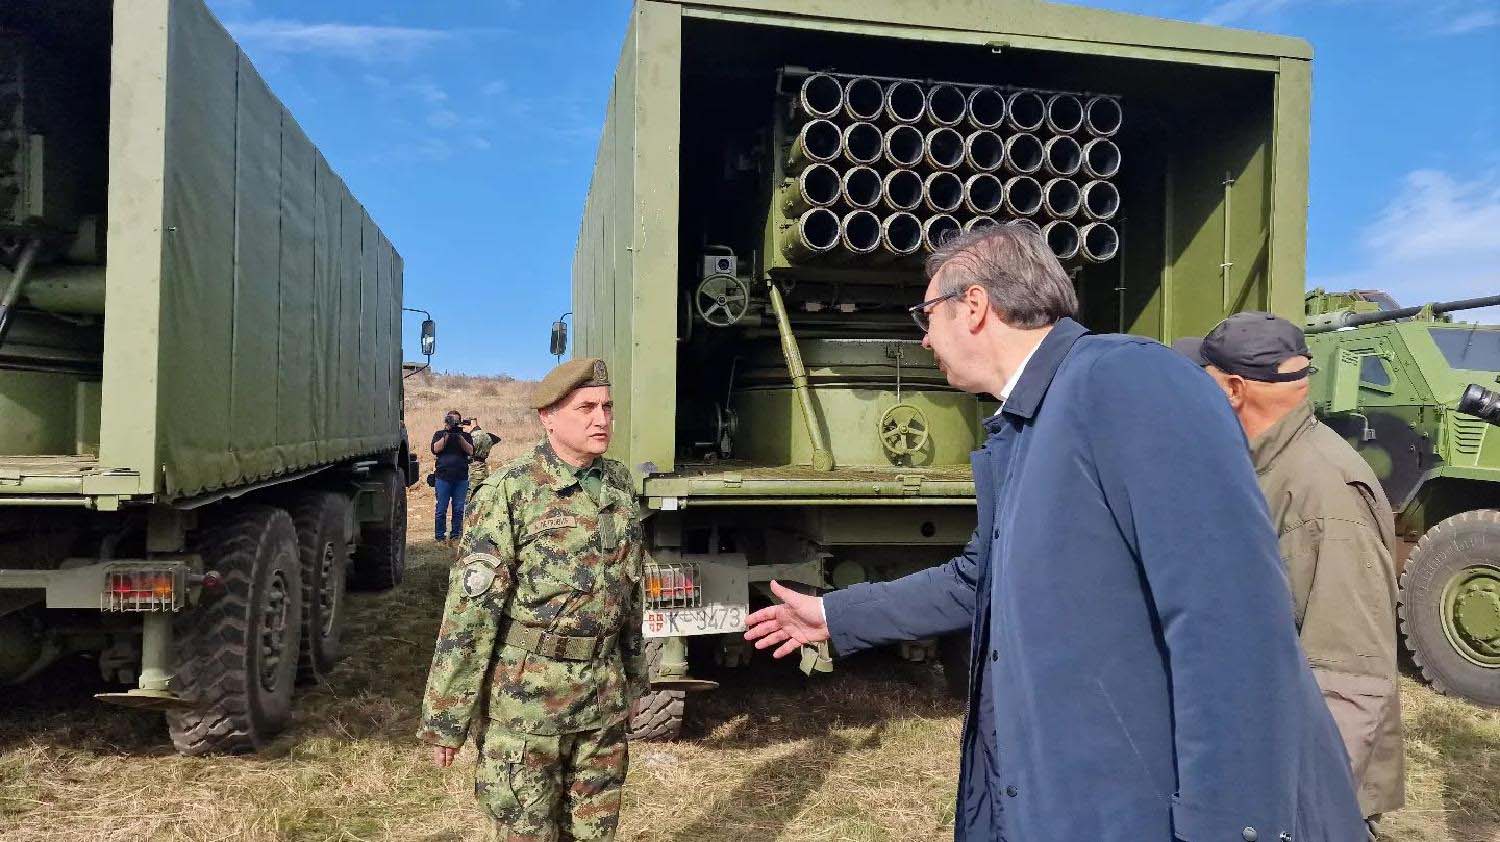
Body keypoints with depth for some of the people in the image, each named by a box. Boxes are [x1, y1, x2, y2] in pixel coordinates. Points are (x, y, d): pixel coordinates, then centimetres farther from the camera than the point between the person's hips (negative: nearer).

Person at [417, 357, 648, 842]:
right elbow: (470, 607, -14)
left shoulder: (620, 484, 6)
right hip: (526, 698, -5)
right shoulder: (510, 492, -12)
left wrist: (633, 675, 18)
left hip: (604, 699, 5)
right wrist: (444, 718, -14)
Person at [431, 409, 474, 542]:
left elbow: (471, 451, -3)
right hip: (443, 477, -1)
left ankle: (456, 535, 12)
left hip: (461, 478, 1)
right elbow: (435, 449, -6)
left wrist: (460, 437, -13)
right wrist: (446, 436, -13)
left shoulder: (466, 436, 12)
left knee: (459, 509, 4)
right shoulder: (439, 434, 10)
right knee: (441, 509, 0)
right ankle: (439, 536, 6)